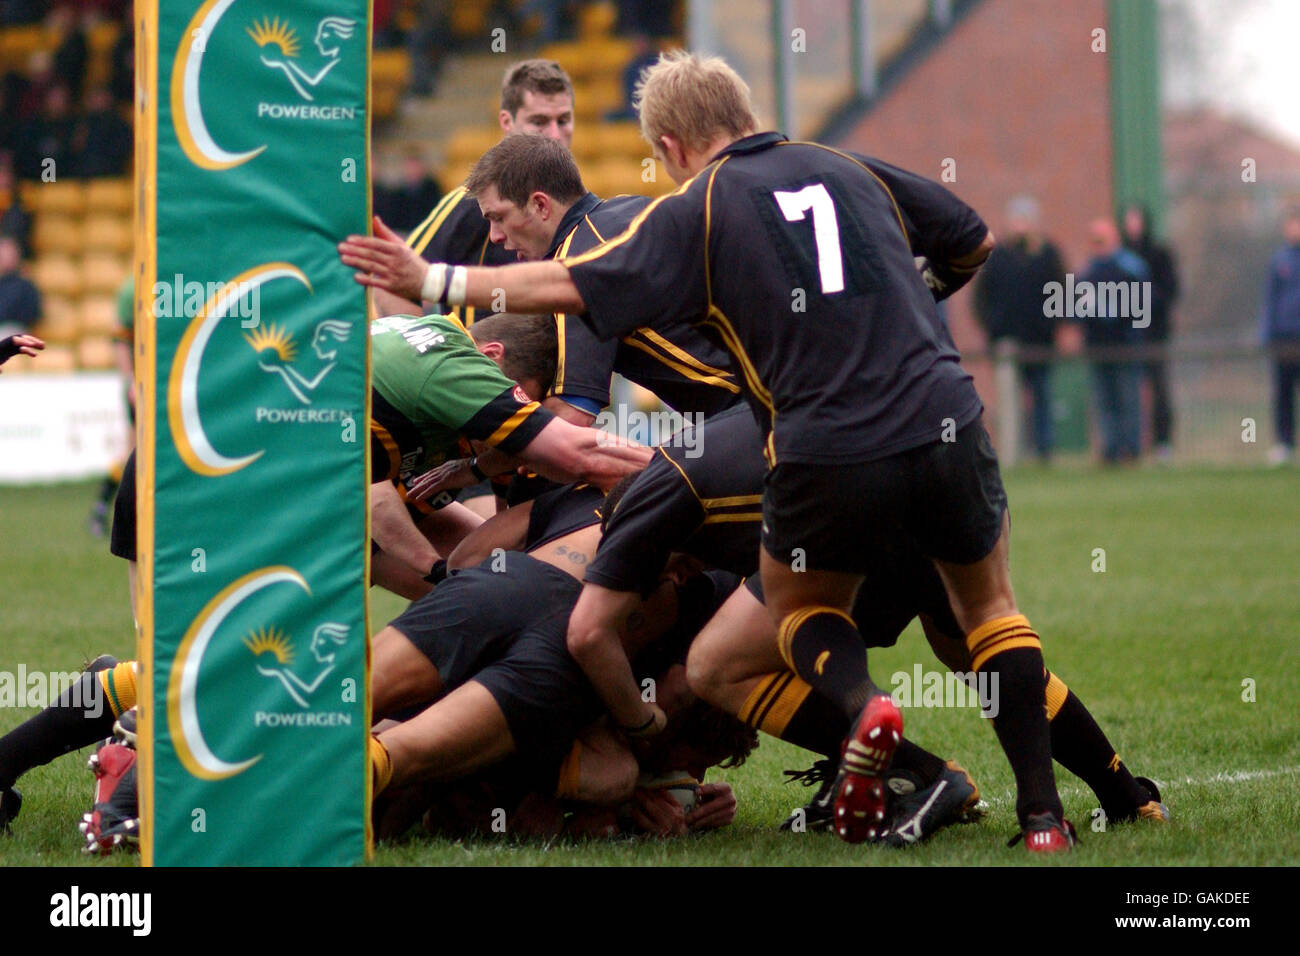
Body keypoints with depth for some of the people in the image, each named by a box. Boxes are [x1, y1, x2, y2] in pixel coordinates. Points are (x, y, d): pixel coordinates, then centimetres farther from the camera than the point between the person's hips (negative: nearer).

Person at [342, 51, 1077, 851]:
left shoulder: (696, 210, 5)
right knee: (988, 604, 24)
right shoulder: (853, 172, 17)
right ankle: (1042, 814, 10)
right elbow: (977, 241, 28)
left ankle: (863, 705, -9)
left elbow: (571, 286, -3)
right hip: (945, 421, 2)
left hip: (825, 452, -2)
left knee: (802, 607, 25)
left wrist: (436, 281, 4)